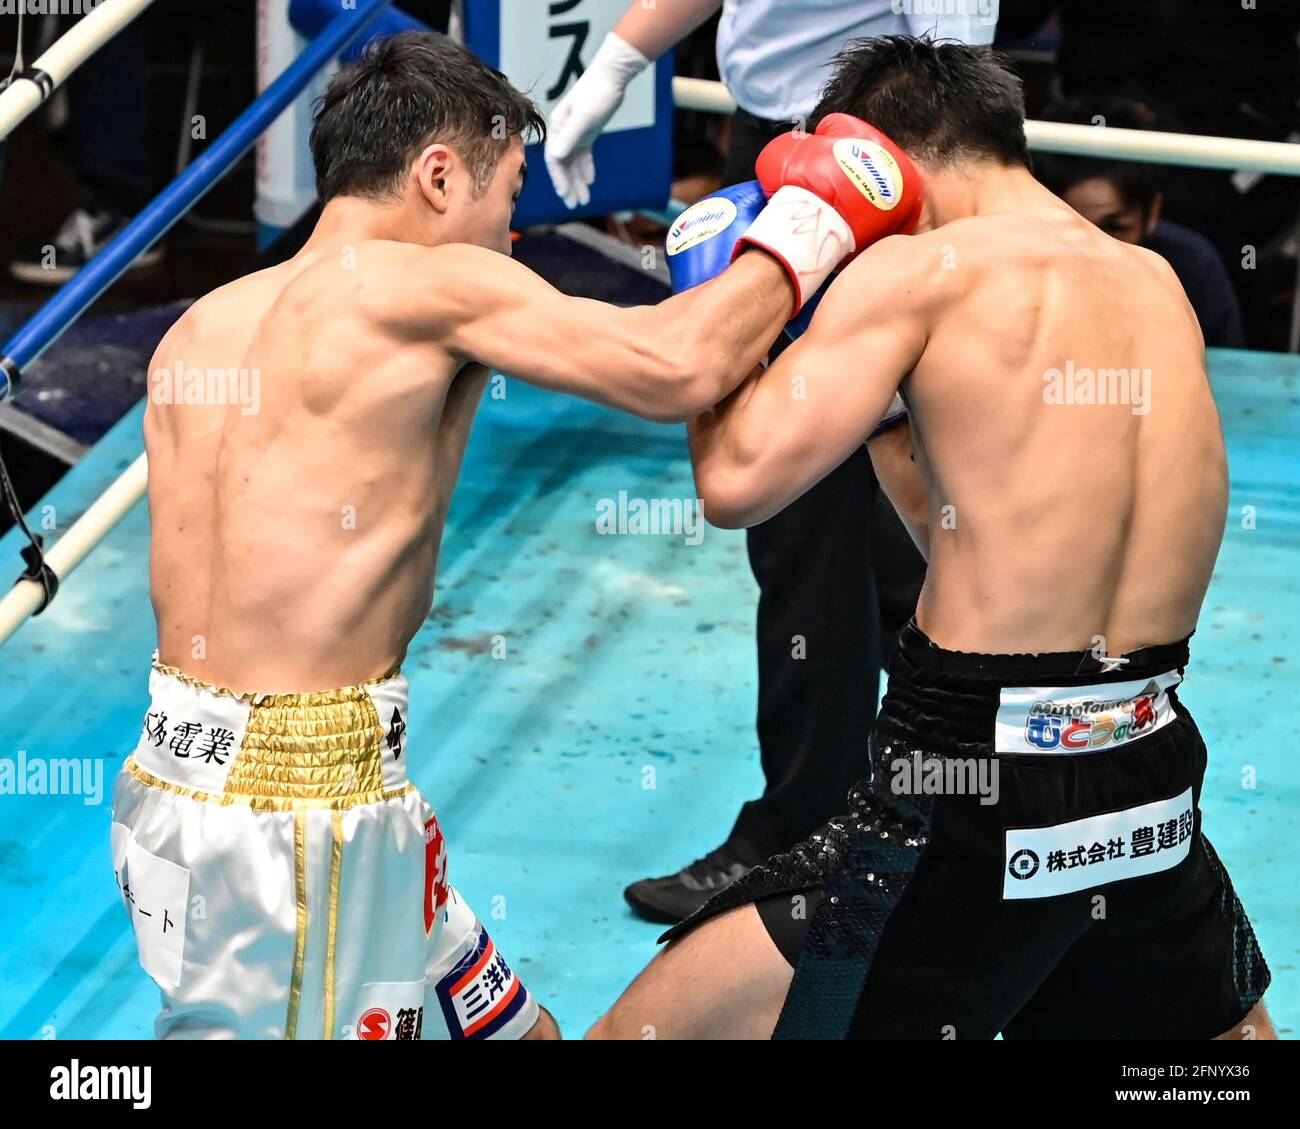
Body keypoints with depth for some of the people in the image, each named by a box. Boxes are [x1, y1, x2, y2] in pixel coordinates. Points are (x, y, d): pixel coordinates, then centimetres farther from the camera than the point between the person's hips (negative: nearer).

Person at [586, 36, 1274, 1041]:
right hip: (1156, 789, 7)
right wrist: (884, 410, 23)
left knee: (634, 1034, 2)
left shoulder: (920, 269, -8)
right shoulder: (1155, 284, 13)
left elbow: (737, 482, -10)